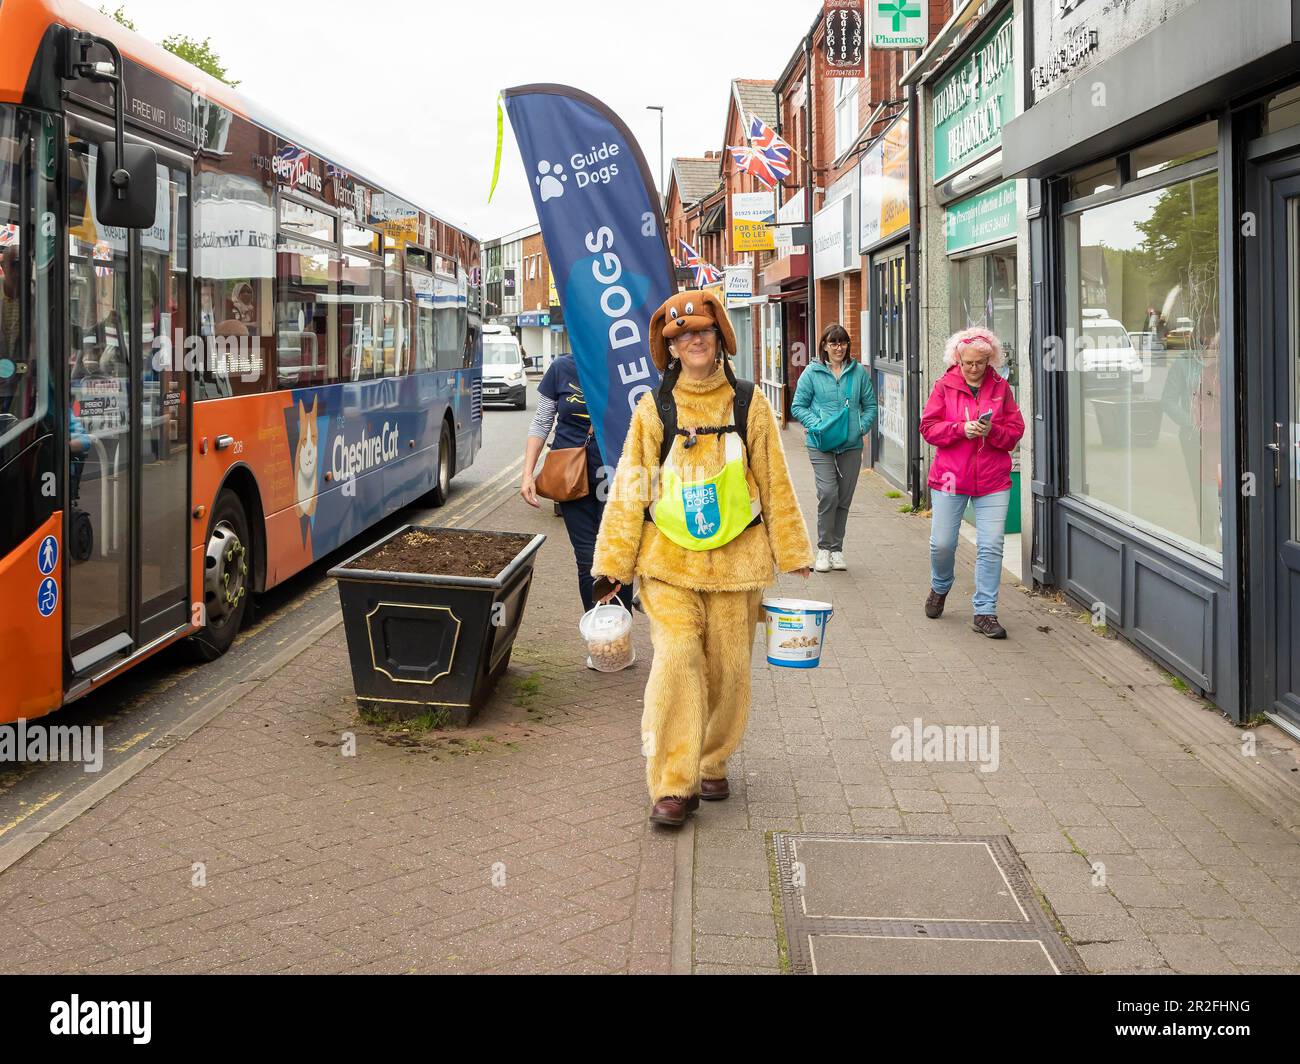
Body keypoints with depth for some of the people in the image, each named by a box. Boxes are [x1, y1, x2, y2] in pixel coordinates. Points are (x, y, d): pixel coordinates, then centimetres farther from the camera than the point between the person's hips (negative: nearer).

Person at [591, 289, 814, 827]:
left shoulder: (748, 404, 5)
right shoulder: (654, 410, 2)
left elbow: (775, 484, 8)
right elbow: (629, 490, 5)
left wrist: (793, 555, 8)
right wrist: (615, 562, 2)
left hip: (735, 560, 1)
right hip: (669, 560, -1)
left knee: (728, 667, 6)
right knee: (675, 659, -13)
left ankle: (711, 764, 28)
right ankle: (672, 785, -8)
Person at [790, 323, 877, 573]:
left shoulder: (859, 372, 7)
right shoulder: (812, 372, 1)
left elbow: (870, 405, 13)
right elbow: (798, 406, 4)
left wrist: (862, 427, -4)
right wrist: (816, 425, -11)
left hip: (851, 445, 3)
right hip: (821, 444, -3)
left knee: (844, 499, 7)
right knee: (828, 493, -14)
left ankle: (837, 548, 20)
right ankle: (824, 548, 0)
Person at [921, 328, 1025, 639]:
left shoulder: (1001, 387, 5)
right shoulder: (945, 386, 1)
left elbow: (1015, 430, 6)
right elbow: (928, 427, -1)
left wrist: (992, 431, -14)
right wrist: (961, 429, -16)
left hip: (993, 480, 1)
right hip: (949, 477, -1)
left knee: (991, 547, -5)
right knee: (942, 544, 5)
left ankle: (985, 613, 2)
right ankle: (940, 588, 37)